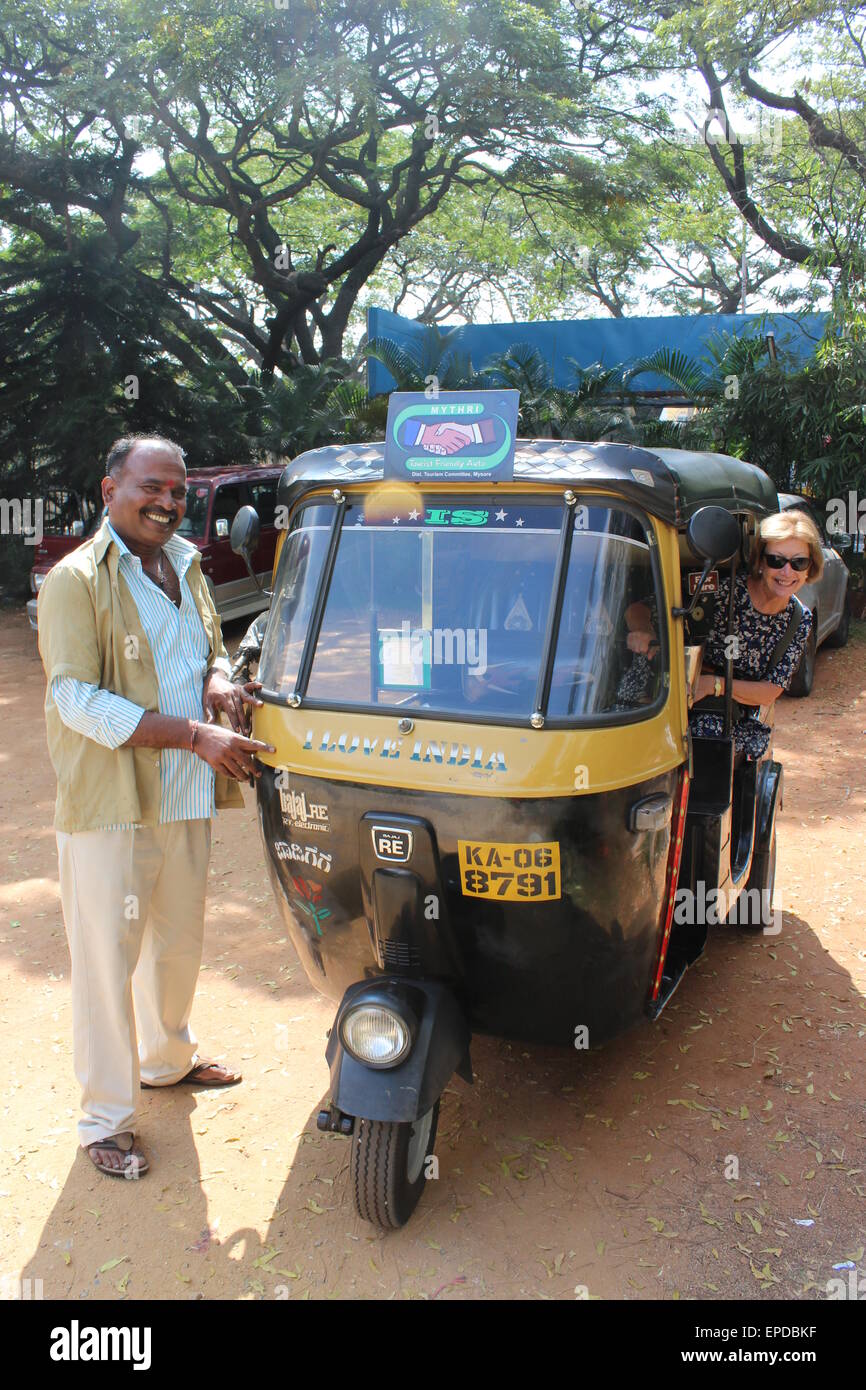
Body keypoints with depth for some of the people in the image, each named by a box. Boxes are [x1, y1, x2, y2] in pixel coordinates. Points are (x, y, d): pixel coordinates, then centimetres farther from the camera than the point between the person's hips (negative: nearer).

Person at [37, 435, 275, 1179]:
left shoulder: (186, 568, 11)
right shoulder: (75, 580, -13)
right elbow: (77, 699, -20)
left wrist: (219, 682, -5)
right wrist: (196, 735, -25)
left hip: (184, 797, 7)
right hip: (106, 806, -7)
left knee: (179, 941, 22)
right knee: (108, 959, 4)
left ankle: (167, 1057, 46)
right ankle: (106, 1118, 20)